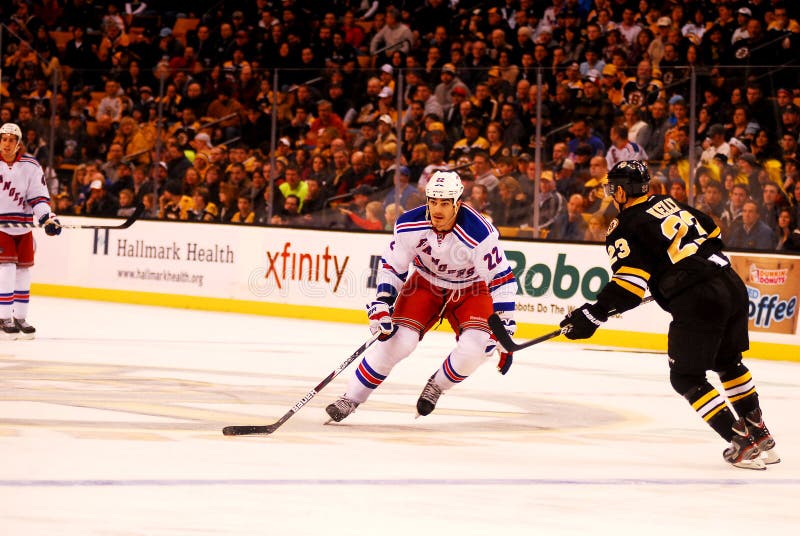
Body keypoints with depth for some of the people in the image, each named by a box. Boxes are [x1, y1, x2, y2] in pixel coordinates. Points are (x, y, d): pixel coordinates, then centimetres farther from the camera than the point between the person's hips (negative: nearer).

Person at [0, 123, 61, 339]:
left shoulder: (31, 166, 0)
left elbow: (39, 196, -1)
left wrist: (47, 218, -14)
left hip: (23, 226, 4)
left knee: (23, 270, 8)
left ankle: (19, 317, 18)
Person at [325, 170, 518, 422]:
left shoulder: (480, 234, -31)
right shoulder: (410, 225, -22)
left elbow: (501, 279, -23)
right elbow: (392, 266, -7)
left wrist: (504, 330, -23)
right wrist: (382, 305, -18)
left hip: (471, 290, -2)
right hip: (426, 283, 2)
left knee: (474, 347, -25)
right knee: (398, 338, -17)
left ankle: (437, 386, 6)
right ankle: (351, 398, -4)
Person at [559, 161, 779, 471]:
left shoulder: (626, 229, -5)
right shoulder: (671, 204, 16)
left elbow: (629, 283, -15)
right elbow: (712, 233, 25)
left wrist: (594, 315, -13)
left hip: (697, 302, -8)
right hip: (732, 286, 8)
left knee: (686, 378, 6)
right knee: (728, 362, 27)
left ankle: (743, 443, -1)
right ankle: (759, 433, 30)